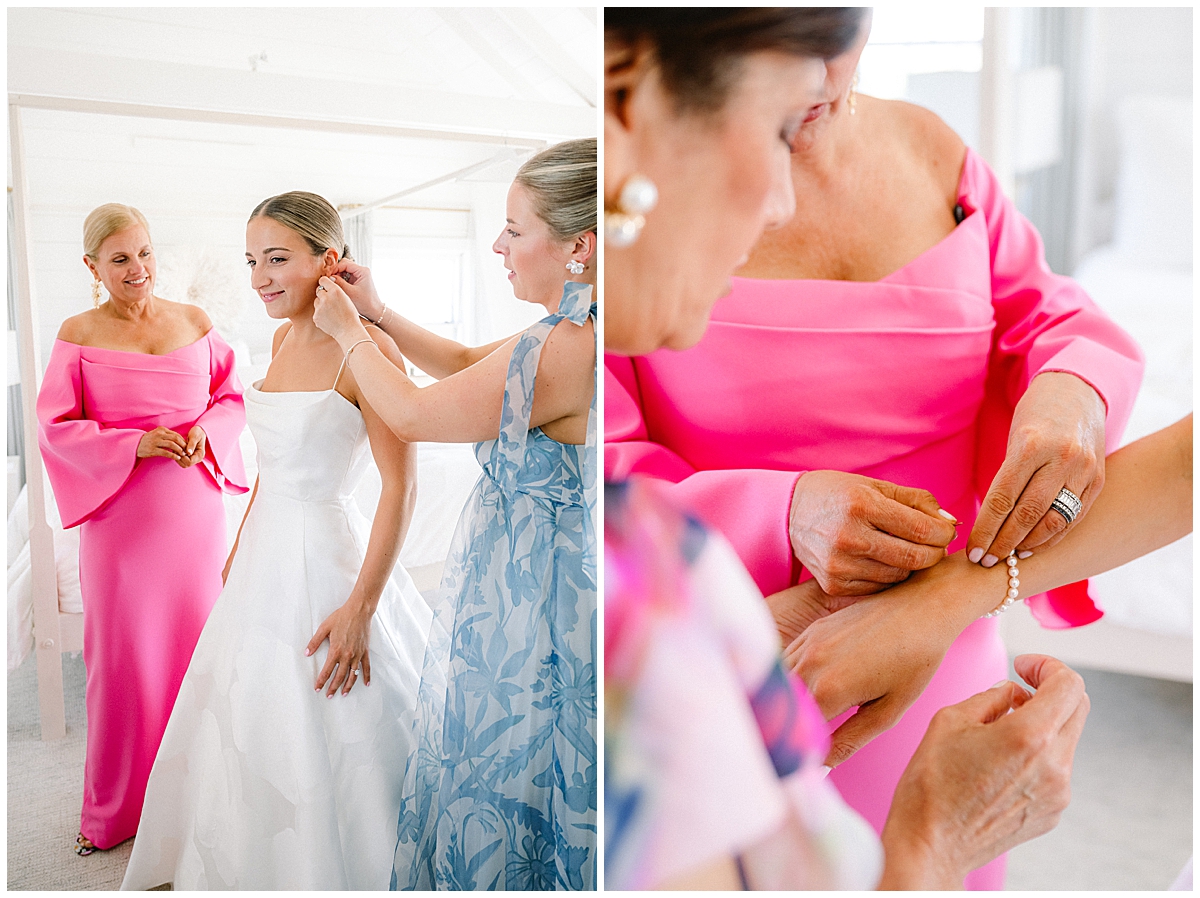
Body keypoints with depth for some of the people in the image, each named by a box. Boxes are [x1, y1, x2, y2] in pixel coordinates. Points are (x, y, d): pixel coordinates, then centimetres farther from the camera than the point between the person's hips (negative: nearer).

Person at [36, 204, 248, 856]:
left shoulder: (194, 322, 6)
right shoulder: (79, 335, -1)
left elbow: (231, 396, 10)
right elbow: (56, 427, -3)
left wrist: (205, 433, -10)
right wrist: (135, 445, -16)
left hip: (195, 510, 2)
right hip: (121, 515, -2)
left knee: (195, 639, 8)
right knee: (122, 650, 4)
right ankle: (115, 806, 22)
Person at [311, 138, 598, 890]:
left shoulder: (567, 352, -27)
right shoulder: (572, 333, 3)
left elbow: (412, 414, -16)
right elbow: (467, 363, 19)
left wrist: (348, 329, 0)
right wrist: (379, 312, 13)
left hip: (526, 597, -9)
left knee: (500, 787, 10)